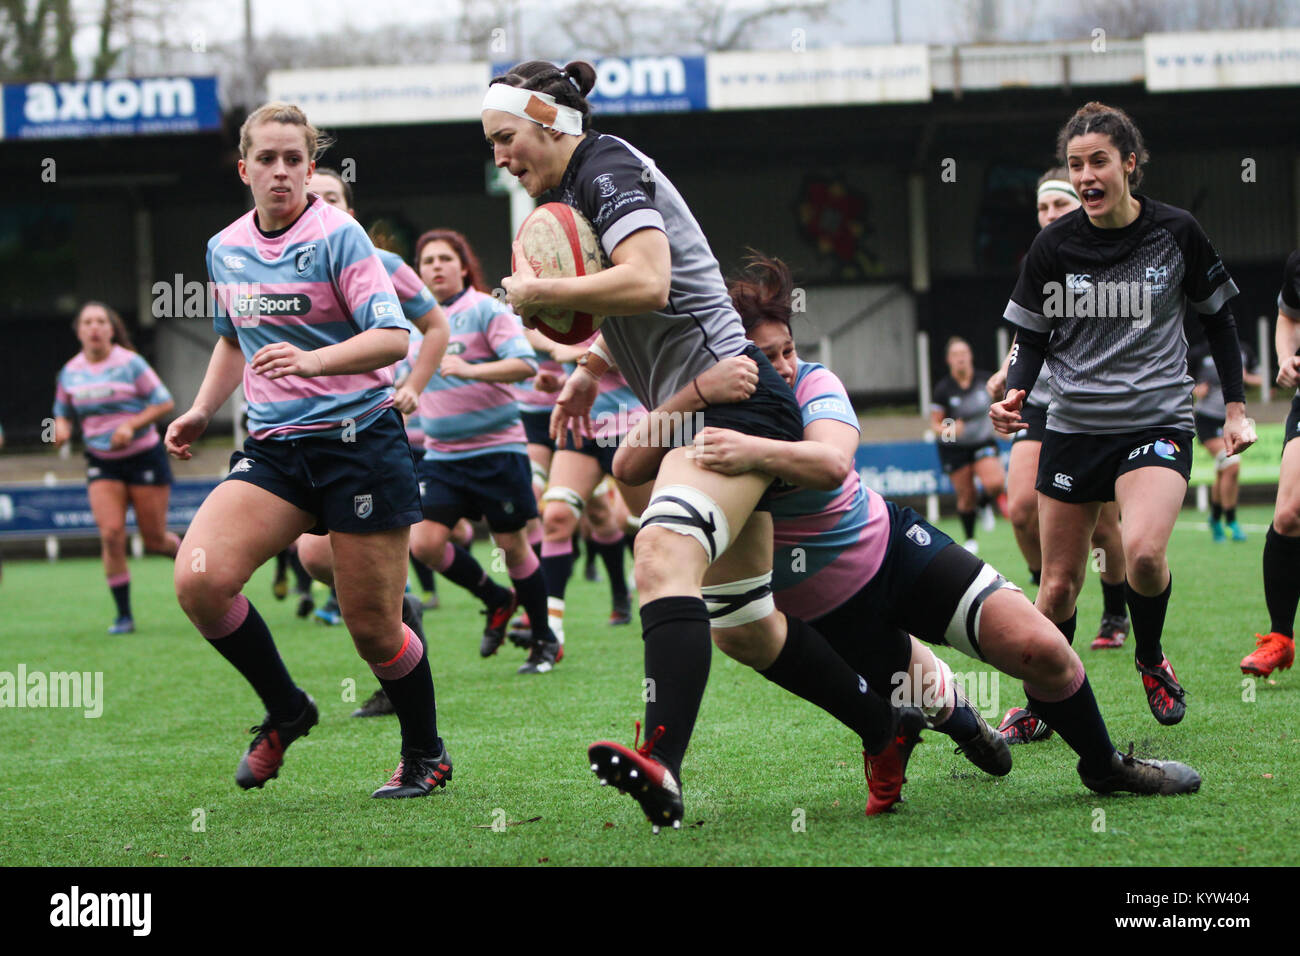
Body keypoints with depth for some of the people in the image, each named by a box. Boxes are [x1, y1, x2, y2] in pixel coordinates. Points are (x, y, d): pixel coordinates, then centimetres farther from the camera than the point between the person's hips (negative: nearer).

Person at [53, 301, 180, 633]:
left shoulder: (130, 363, -9)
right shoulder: (70, 373, 3)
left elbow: (165, 403, -8)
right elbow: (63, 413, 17)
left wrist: (131, 424, -20)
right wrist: (62, 428, -6)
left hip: (144, 457, -3)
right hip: (102, 464, 3)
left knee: (155, 540, 2)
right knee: (111, 534, -14)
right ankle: (124, 615, -6)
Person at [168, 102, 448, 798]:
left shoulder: (337, 236, -8)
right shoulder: (225, 250, 10)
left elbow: (392, 338, -15)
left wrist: (313, 360, -30)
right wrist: (202, 410, 15)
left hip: (358, 439, -5)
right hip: (273, 447, 5)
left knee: (374, 630, -1)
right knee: (198, 580, -18)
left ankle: (425, 756, 25)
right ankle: (285, 712, 5)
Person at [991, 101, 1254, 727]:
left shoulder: (1177, 232, -4)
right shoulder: (1054, 245, -3)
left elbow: (1217, 318, 9)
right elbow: (1032, 339, 5)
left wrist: (1236, 407, 6)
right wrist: (1014, 395, -14)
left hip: (1158, 422, -2)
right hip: (1073, 427, 2)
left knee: (1142, 551, -26)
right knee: (1059, 583, 4)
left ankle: (1151, 657, 3)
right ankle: (1043, 704, 25)